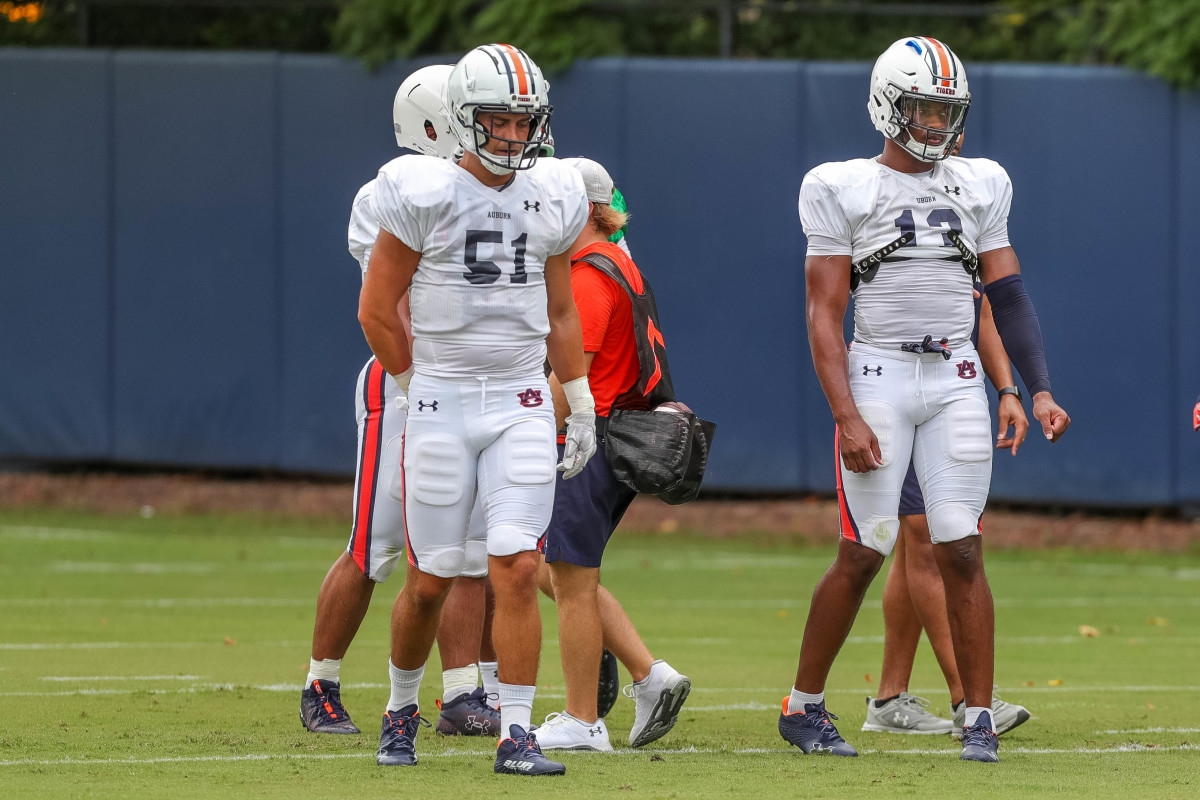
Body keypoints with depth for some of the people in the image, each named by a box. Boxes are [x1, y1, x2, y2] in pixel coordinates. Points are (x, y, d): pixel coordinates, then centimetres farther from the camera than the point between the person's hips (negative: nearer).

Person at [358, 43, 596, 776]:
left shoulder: (550, 201, 6)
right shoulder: (425, 196, -7)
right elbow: (377, 309, -1)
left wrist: (582, 406, 14)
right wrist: (420, 385, 1)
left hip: (522, 407, 2)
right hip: (441, 408, -2)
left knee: (517, 570, -11)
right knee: (431, 580, 5)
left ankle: (517, 735, -8)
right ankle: (402, 709, 29)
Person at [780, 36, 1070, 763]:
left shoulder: (980, 186, 11)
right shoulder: (843, 190, 0)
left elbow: (1010, 298, 12)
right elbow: (824, 314, -3)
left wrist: (1040, 391, 0)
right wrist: (846, 417, -12)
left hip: (956, 382, 3)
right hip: (879, 376, -3)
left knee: (961, 552, -3)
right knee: (863, 554, -4)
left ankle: (980, 717, 1)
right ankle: (804, 706, 10)